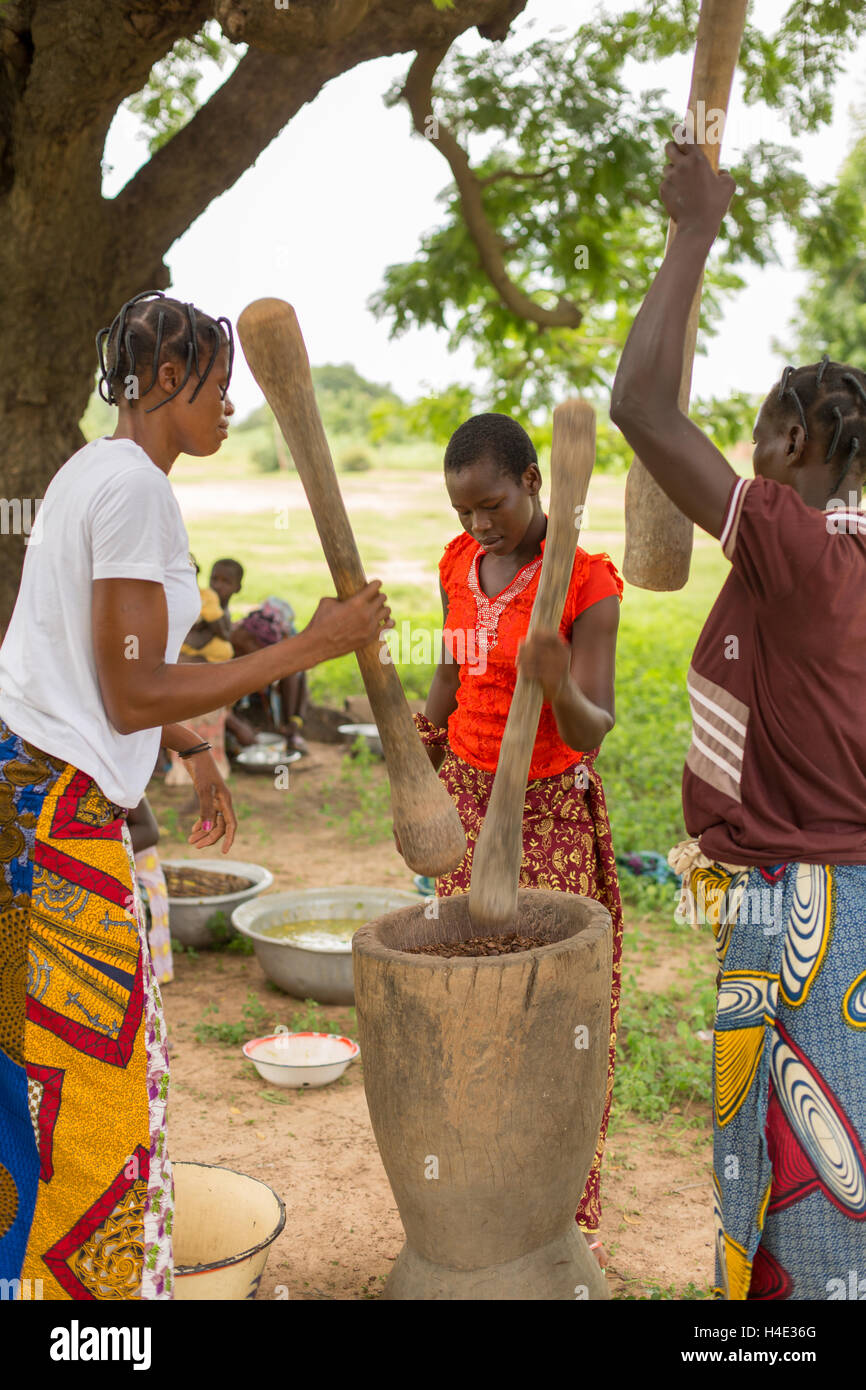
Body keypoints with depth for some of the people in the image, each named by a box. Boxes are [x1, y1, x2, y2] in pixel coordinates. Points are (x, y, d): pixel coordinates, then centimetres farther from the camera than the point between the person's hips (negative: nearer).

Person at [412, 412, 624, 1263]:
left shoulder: (587, 583, -16)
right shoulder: (459, 566, 3)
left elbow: (592, 733, -21)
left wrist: (560, 687, -40)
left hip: (549, 811, -5)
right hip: (467, 802, 5)